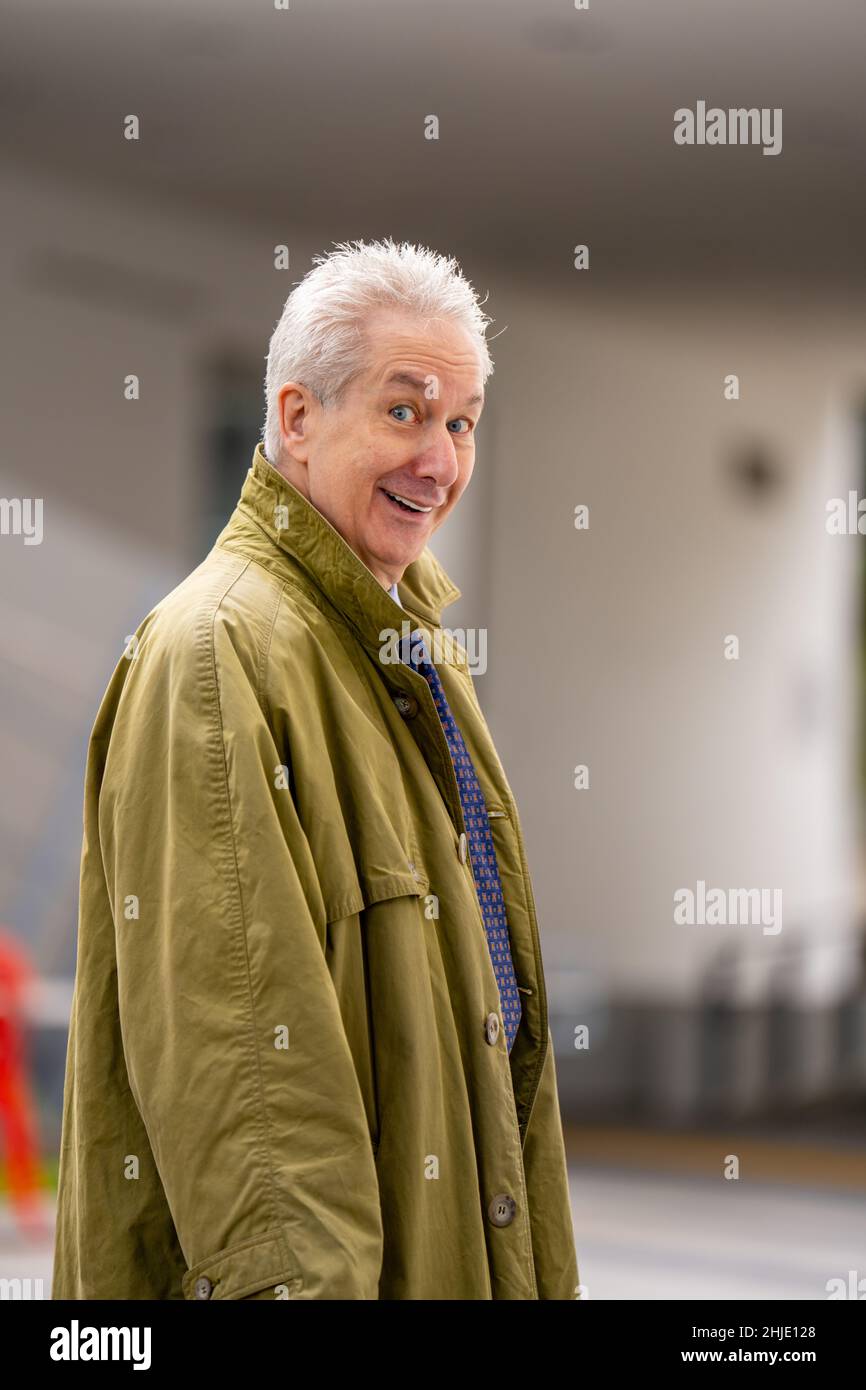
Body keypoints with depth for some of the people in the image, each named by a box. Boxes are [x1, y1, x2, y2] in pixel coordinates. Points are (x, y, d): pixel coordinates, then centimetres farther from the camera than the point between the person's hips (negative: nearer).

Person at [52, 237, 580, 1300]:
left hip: (447, 1231, 10)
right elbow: (223, 1039, -25)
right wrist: (298, 1279, -28)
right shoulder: (220, 651, -19)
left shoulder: (403, 643, 13)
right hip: (317, 1257, -10)